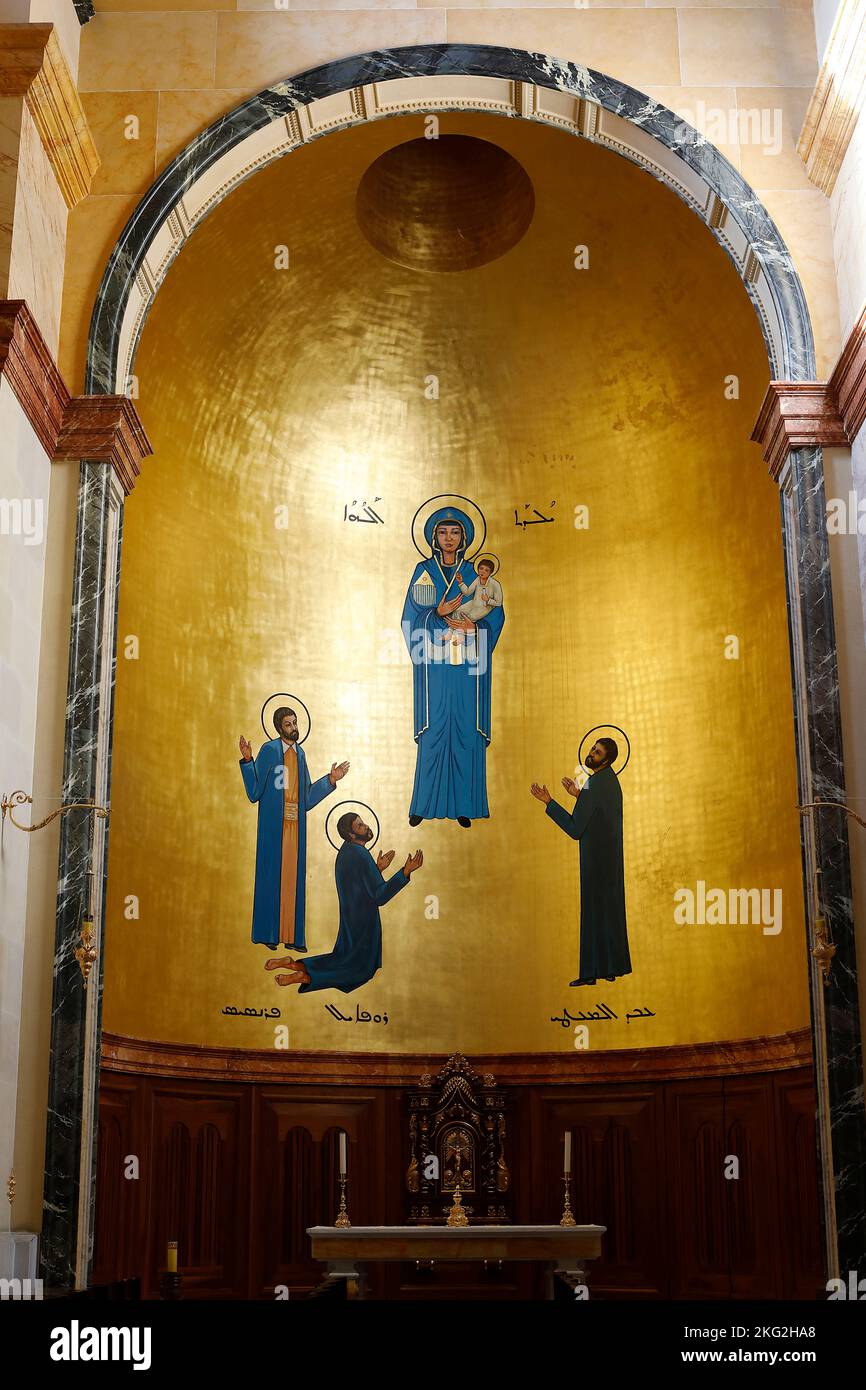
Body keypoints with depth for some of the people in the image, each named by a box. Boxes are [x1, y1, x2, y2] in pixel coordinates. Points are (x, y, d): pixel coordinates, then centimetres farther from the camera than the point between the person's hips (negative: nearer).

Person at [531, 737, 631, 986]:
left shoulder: (595, 787, -21)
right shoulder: (611, 780, 8)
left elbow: (575, 829, -20)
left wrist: (548, 801, -20)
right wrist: (578, 795, 19)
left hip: (596, 857, -9)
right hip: (610, 855, 9)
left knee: (594, 911, -4)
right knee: (611, 909, 14)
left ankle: (592, 972, -1)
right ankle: (615, 965, 21)